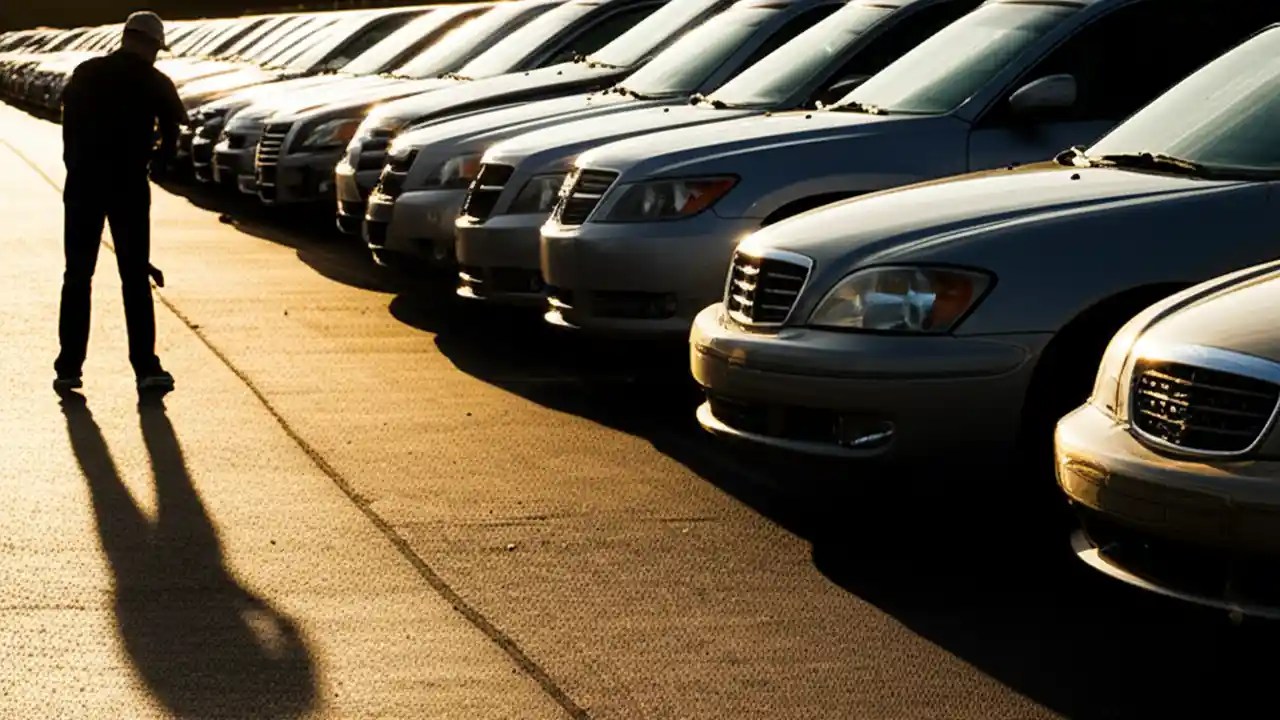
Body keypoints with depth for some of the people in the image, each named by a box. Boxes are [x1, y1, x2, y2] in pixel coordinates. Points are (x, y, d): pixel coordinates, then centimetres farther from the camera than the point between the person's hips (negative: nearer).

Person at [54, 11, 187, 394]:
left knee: (77, 277, 9)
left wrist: (78, 167, 14)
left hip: (83, 182, 2)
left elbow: (69, 125, 6)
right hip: (129, 184, -2)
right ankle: (146, 368, -3)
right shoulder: (155, 83, 0)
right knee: (135, 279, 3)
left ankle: (69, 368, 8)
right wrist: (156, 161, 20)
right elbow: (170, 139, 2)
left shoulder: (85, 74, 6)